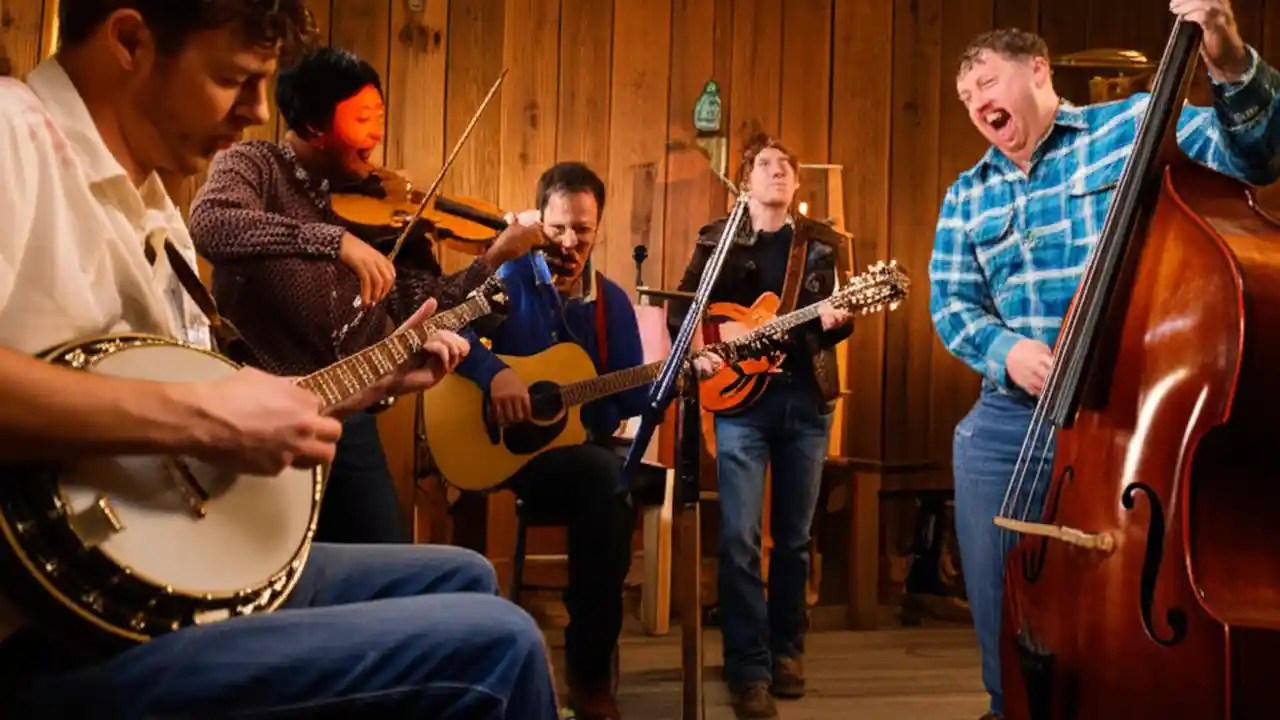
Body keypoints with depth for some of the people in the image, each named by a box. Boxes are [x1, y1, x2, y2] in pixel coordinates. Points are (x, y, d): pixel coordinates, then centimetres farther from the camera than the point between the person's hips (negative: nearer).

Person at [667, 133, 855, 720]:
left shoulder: (825, 243, 10)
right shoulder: (717, 238, 7)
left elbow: (843, 317, 4)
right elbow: (680, 307, 7)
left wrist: (834, 318, -18)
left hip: (806, 397, 2)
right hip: (740, 396, -2)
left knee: (794, 537, 9)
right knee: (739, 538, -8)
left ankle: (785, 652, 25)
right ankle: (749, 671, 0)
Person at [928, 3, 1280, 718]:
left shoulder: (1137, 124, 1)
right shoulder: (968, 196, 13)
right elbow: (951, 301, 8)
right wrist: (1001, 348, -12)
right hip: (1005, 425, 5)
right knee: (1000, 607, 12)